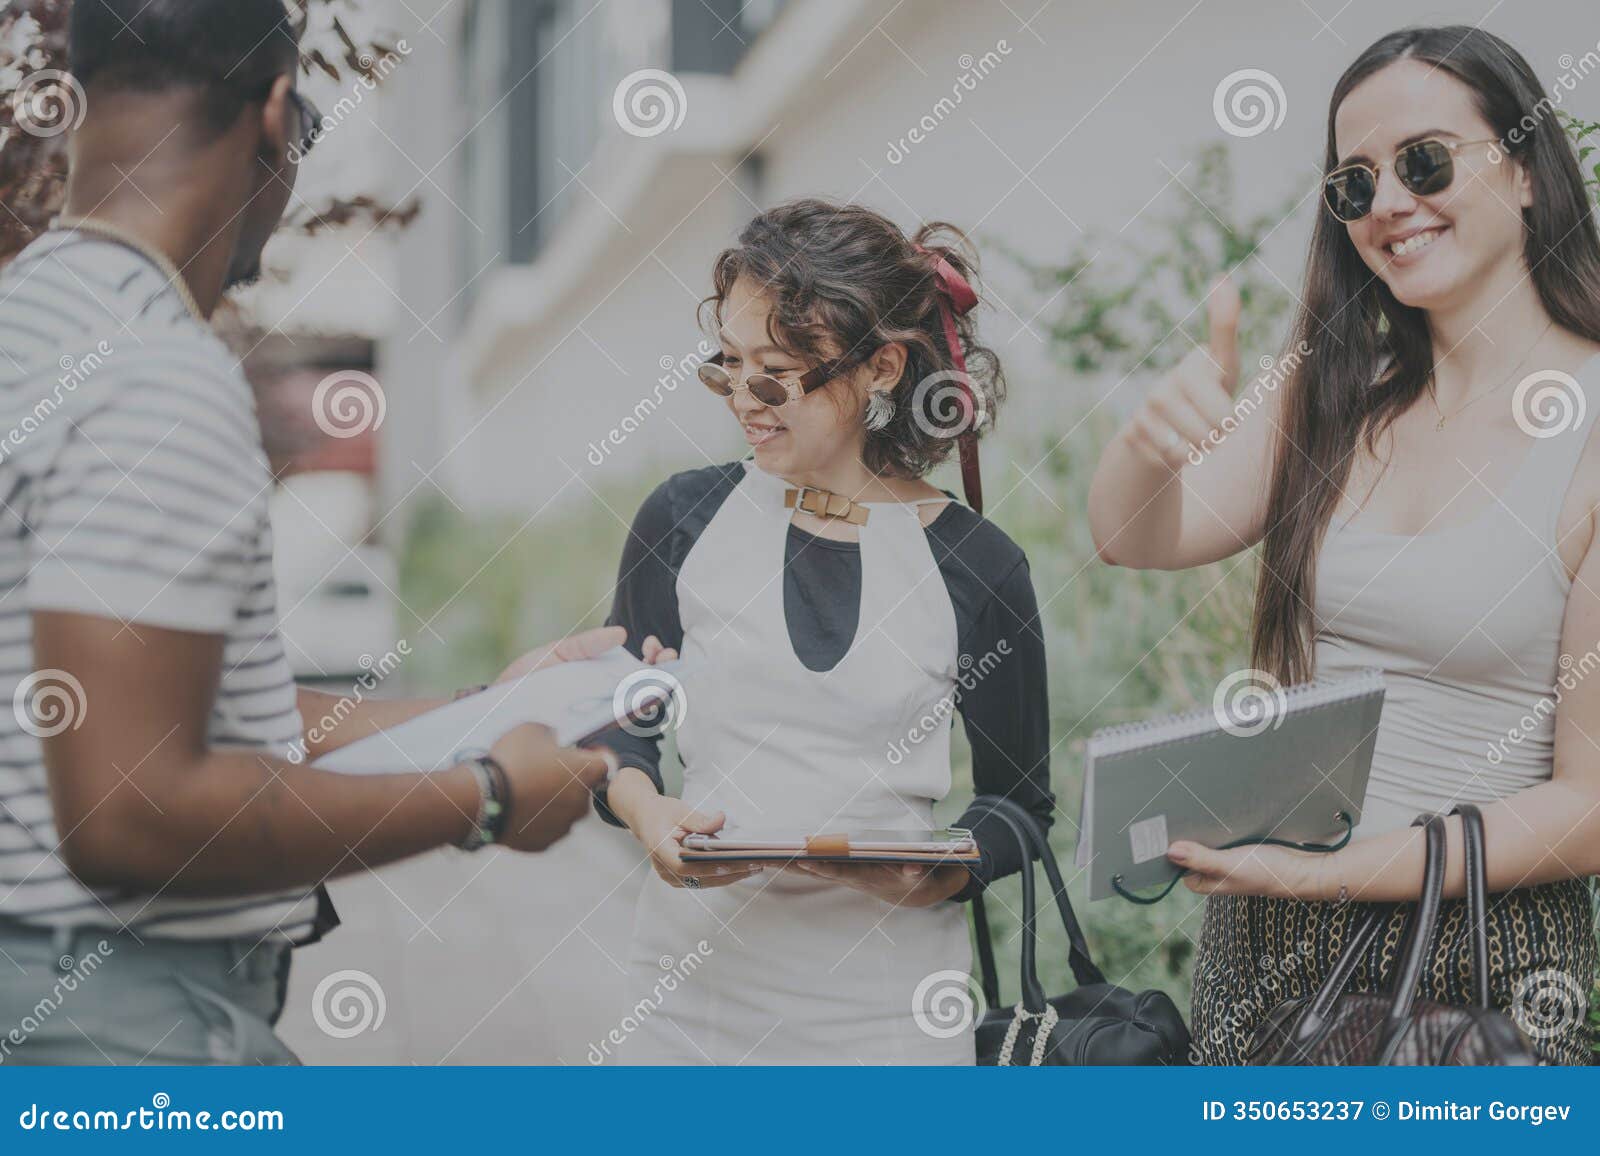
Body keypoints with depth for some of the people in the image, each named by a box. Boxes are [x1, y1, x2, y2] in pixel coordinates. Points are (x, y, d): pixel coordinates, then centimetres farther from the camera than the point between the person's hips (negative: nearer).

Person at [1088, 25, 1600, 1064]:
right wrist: (1153, 436, -27)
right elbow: (1135, 539, -4)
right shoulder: (1335, 399, 6)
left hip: (1484, 958, -4)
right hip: (1265, 937, 4)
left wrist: (1326, 871, -21)